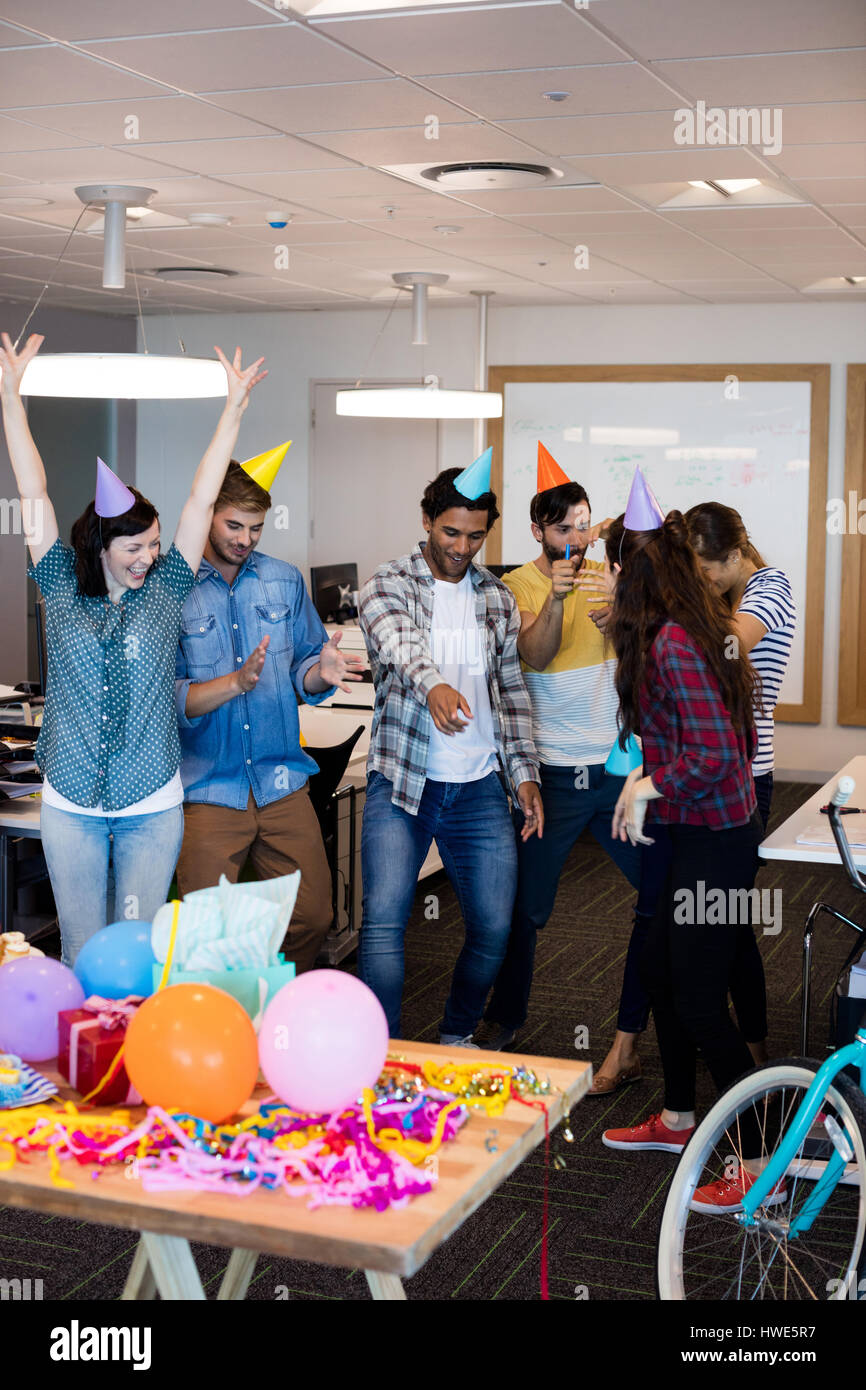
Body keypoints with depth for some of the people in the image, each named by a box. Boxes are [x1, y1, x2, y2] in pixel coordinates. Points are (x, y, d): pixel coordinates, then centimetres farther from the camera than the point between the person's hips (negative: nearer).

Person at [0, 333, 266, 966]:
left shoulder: (165, 589, 1)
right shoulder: (63, 587, 0)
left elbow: (202, 498, -2)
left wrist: (234, 409, -4)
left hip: (153, 806, 0)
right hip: (70, 805, 0)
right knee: (81, 953, 8)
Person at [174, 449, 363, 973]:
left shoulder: (285, 581, 8)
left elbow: (303, 669, 10)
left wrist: (321, 672, -14)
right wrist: (237, 683, -24)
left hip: (282, 785, 4)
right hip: (208, 788, -4)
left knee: (313, 918, 7)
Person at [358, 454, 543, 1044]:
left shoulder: (497, 598, 12)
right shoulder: (388, 586, -3)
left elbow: (512, 689, 15)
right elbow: (399, 645, -26)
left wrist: (526, 773, 6)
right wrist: (433, 684, -47)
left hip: (480, 789, 4)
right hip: (402, 780, -4)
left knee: (495, 926, 6)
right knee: (384, 918, -13)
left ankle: (457, 1038, 29)